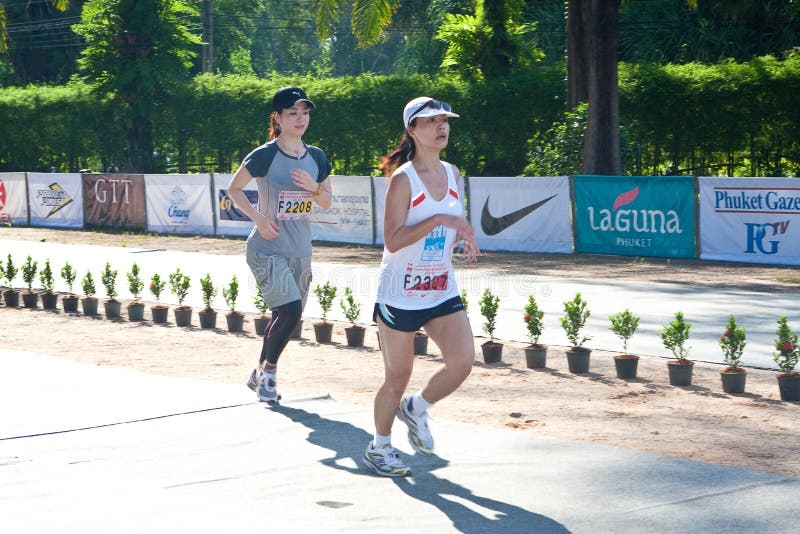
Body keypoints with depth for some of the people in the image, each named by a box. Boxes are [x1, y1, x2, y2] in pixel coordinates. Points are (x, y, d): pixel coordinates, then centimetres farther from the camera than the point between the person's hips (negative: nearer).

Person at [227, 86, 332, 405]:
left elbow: (327, 203, 13)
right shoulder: (265, 156, -10)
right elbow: (233, 189, -2)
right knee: (290, 310, -19)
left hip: (300, 252, 6)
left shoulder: (316, 157, 6)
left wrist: (314, 187, -9)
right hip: (267, 250, -6)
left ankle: (259, 375, 30)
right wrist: (258, 218, -14)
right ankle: (268, 371, 1)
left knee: (285, 317, 11)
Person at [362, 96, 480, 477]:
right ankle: (379, 448, 25)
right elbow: (393, 240, -21)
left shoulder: (452, 175, 6)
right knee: (397, 377, 3)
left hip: (442, 290, 6)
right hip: (400, 294, -6)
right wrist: (440, 219, -28)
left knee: (462, 363, -8)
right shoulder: (403, 179, -14)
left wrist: (463, 239, -1)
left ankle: (416, 410, 21)